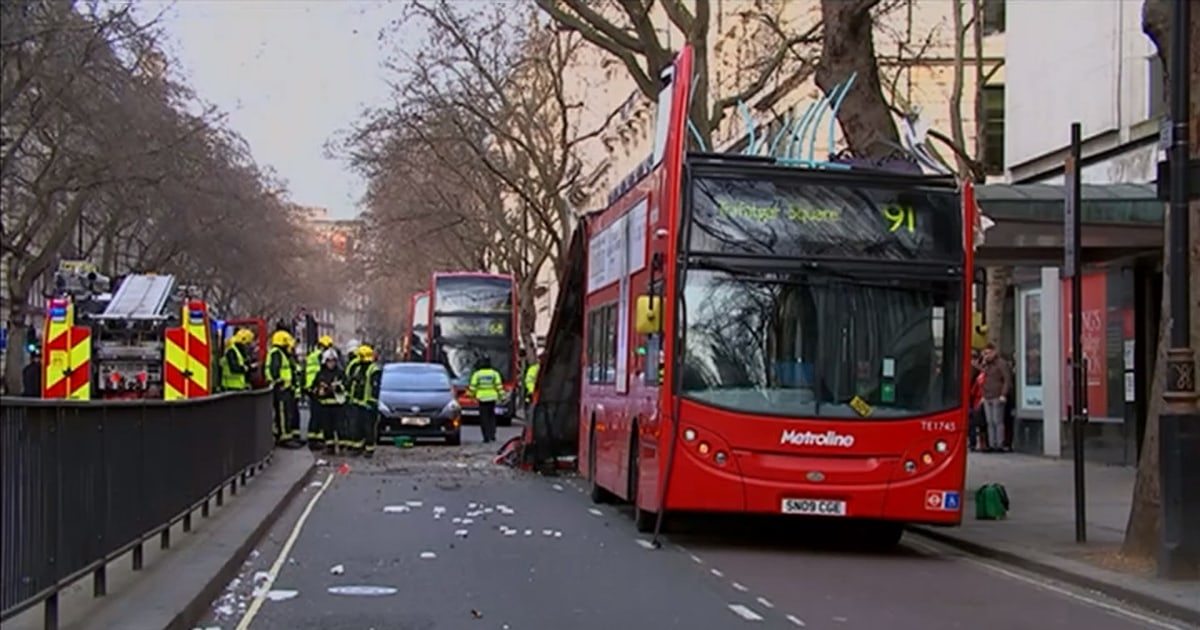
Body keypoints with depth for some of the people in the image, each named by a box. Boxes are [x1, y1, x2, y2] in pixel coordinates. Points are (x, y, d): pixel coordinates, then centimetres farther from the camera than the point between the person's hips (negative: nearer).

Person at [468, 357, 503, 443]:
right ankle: (492, 434, 9)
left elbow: (473, 387, 0)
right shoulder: (495, 373, 1)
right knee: (491, 416, 15)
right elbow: (499, 386, -2)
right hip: (492, 398, 1)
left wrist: (471, 395, 12)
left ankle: (486, 437, -3)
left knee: (484, 418, 2)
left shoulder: (477, 374, 0)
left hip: (482, 398, -1)